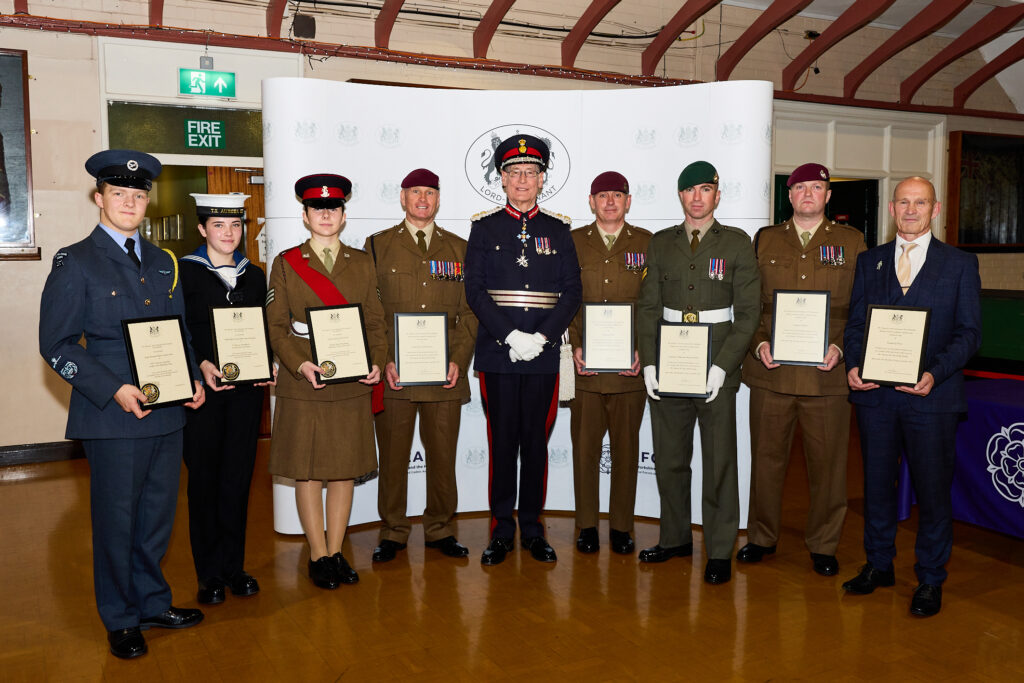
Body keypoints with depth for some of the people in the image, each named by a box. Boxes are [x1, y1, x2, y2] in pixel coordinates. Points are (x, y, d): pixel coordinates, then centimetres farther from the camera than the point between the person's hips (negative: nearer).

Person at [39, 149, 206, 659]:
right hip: (113, 417, -5)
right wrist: (113, 389, -17)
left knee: (158, 514, 15)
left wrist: (193, 379, 3)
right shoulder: (75, 263, -4)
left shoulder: (163, 263, 13)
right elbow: (56, 345, -7)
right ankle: (120, 620, 24)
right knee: (116, 520, 7)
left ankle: (153, 602, 33)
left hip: (167, 412, 5)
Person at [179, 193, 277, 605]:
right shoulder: (184, 272, 0)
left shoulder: (254, 275, 13)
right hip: (202, 387, -3)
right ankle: (210, 574, 16)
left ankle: (233, 567, 20)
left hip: (247, 389, 3)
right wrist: (202, 365, -19)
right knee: (204, 479, 5)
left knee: (238, 478, 8)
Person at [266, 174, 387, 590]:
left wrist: (376, 362, -9)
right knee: (307, 472, 4)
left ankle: (336, 552, 21)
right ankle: (318, 556, 17)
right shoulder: (286, 263, 3)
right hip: (303, 385, -2)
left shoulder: (363, 262, 9)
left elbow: (375, 321, 8)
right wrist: (301, 365, -16)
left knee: (345, 469, 8)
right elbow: (275, 326, -1)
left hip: (352, 385, 2)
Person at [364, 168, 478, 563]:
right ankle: (393, 532, 19)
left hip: (445, 374, 1)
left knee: (443, 455, 6)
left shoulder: (459, 249, 13)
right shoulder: (377, 246, 8)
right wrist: (383, 361, -7)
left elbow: (470, 312, 9)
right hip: (393, 374, -1)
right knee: (393, 455, 4)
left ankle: (439, 530, 22)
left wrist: (459, 360, -3)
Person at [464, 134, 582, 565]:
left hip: (544, 354, 1)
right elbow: (475, 290, -2)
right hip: (497, 352, -1)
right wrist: (510, 336, -13)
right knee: (502, 441, 4)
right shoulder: (484, 227, 6)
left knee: (536, 440, 7)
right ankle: (502, 530, 16)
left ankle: (532, 528, 19)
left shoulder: (558, 230, 9)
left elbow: (572, 292, 3)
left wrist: (540, 337, -11)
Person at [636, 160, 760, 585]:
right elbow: (648, 306, 9)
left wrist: (723, 366, -11)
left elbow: (748, 311, -1)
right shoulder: (660, 244, 10)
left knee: (719, 462, 2)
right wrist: (648, 362, -2)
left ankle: (719, 552, 14)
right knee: (668, 459, 9)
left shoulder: (736, 243, 3)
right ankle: (675, 539, 24)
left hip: (715, 371, -2)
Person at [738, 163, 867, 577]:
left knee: (827, 463, 5)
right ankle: (762, 537, 24)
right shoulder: (765, 240, 12)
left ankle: (823, 545, 21)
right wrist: (759, 343, -5)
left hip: (827, 374, -1)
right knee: (766, 458, 8)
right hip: (770, 372, 1)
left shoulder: (851, 241, 9)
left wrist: (840, 347, -9)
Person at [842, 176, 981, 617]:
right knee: (877, 484, 12)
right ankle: (879, 565, 29)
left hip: (932, 397, -2)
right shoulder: (869, 261, 11)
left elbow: (969, 332, -1)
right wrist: (854, 366, -7)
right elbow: (855, 323, 11)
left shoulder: (960, 264, 4)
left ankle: (930, 580, 21)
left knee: (933, 490, 5)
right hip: (875, 394, 3)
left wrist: (935, 373, -17)